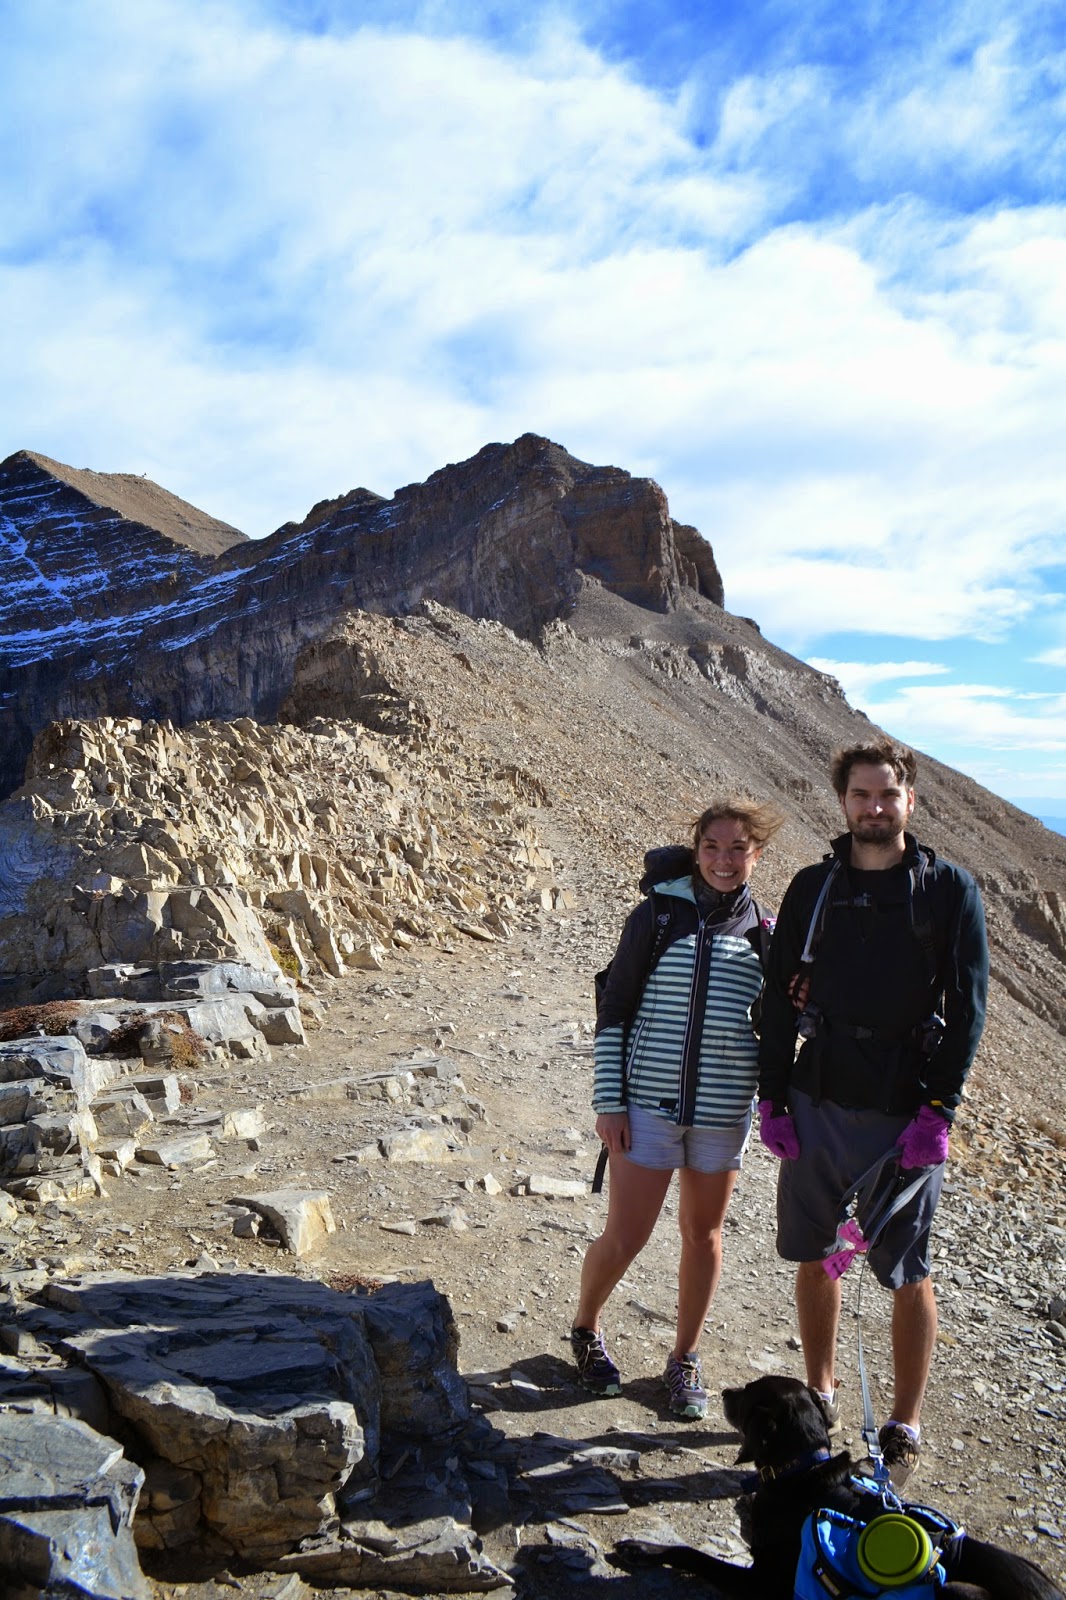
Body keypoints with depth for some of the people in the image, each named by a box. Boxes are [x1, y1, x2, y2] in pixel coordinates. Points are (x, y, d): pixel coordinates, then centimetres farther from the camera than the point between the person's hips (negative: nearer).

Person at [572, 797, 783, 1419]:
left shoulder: (766, 933, 0)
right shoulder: (659, 915, -6)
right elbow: (615, 1009, -4)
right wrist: (609, 1100, -6)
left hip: (725, 1112, 2)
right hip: (648, 1105, -2)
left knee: (704, 1235, 16)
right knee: (625, 1237, 2)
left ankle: (686, 1360, 36)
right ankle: (586, 1329, 32)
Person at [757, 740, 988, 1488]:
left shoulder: (949, 889, -3)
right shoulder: (812, 888, 4)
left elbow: (967, 1006, -5)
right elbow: (780, 999, 7)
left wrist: (938, 1110, -13)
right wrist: (772, 1099, 2)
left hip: (903, 1116, -3)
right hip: (816, 1104, 3)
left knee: (907, 1275, 7)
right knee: (813, 1256, 14)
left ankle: (905, 1429, 25)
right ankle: (821, 1393, 34)